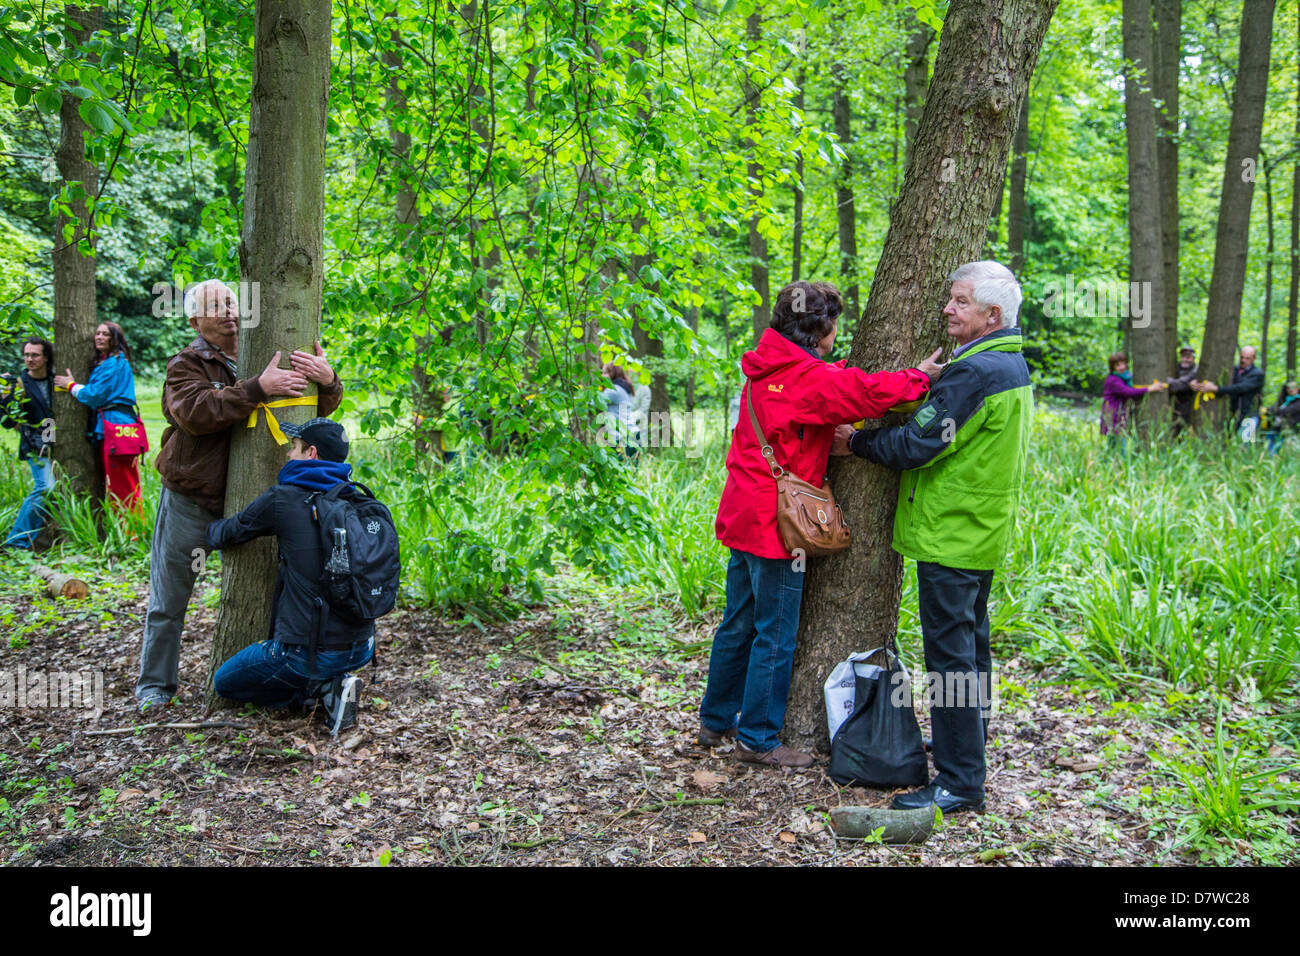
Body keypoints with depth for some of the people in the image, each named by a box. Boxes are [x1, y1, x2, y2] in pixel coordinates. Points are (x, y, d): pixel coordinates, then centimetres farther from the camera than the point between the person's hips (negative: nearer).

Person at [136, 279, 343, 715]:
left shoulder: (265, 362, 8)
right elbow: (194, 413, -24)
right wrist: (258, 388, -32)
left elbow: (317, 409, 5)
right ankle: (155, 685, 21)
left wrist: (327, 381, -19)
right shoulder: (186, 364, -4)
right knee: (168, 600, 6)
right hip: (190, 503, -3)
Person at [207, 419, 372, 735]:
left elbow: (227, 534, 6)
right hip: (362, 648, 7)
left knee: (224, 683, 20)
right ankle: (331, 685, 11)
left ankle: (322, 689, 1)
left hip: (311, 653, -7)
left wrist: (208, 530, 32)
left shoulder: (283, 499, -12)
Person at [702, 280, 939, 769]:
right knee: (776, 634, 2)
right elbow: (869, 394, -22)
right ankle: (758, 739, 12)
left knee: (740, 622, 19)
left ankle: (716, 720, 31)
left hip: (744, 516, 9)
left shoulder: (768, 370, 11)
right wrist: (919, 378, -7)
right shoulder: (809, 378, -17)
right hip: (776, 522, -9)